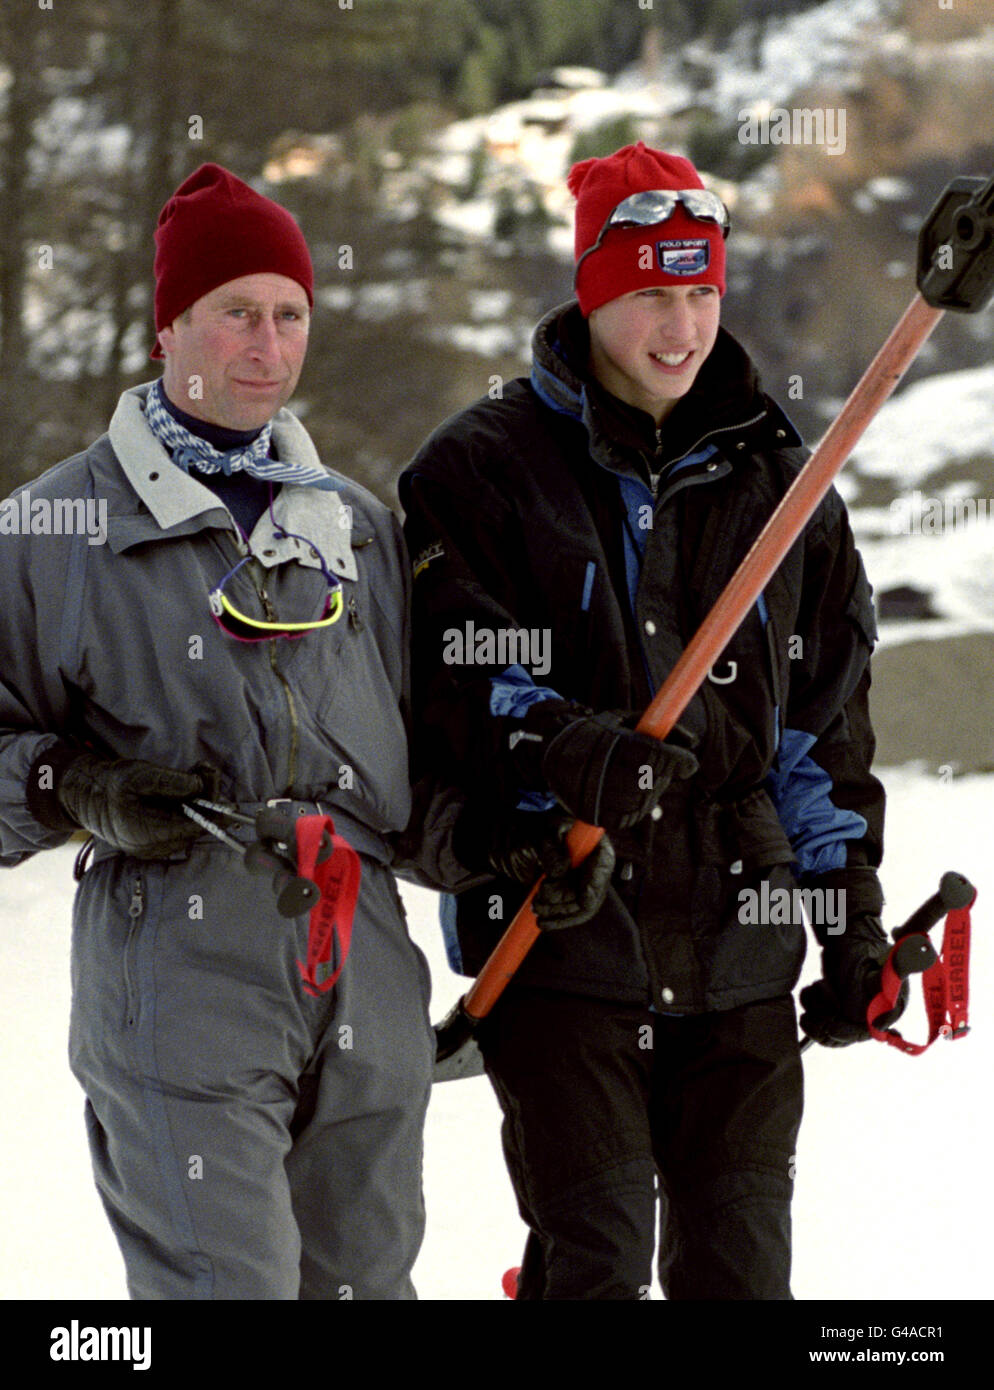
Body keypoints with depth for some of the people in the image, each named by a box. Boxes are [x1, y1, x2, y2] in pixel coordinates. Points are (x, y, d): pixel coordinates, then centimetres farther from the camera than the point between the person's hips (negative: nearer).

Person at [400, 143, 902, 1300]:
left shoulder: (773, 478, 12)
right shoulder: (482, 469, 0)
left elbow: (824, 717, 15)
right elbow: (448, 676, -8)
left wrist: (853, 918, 11)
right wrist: (564, 748, -28)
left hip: (740, 943, 4)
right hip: (558, 936, -4)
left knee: (737, 1260, 6)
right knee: (596, 1256, -7)